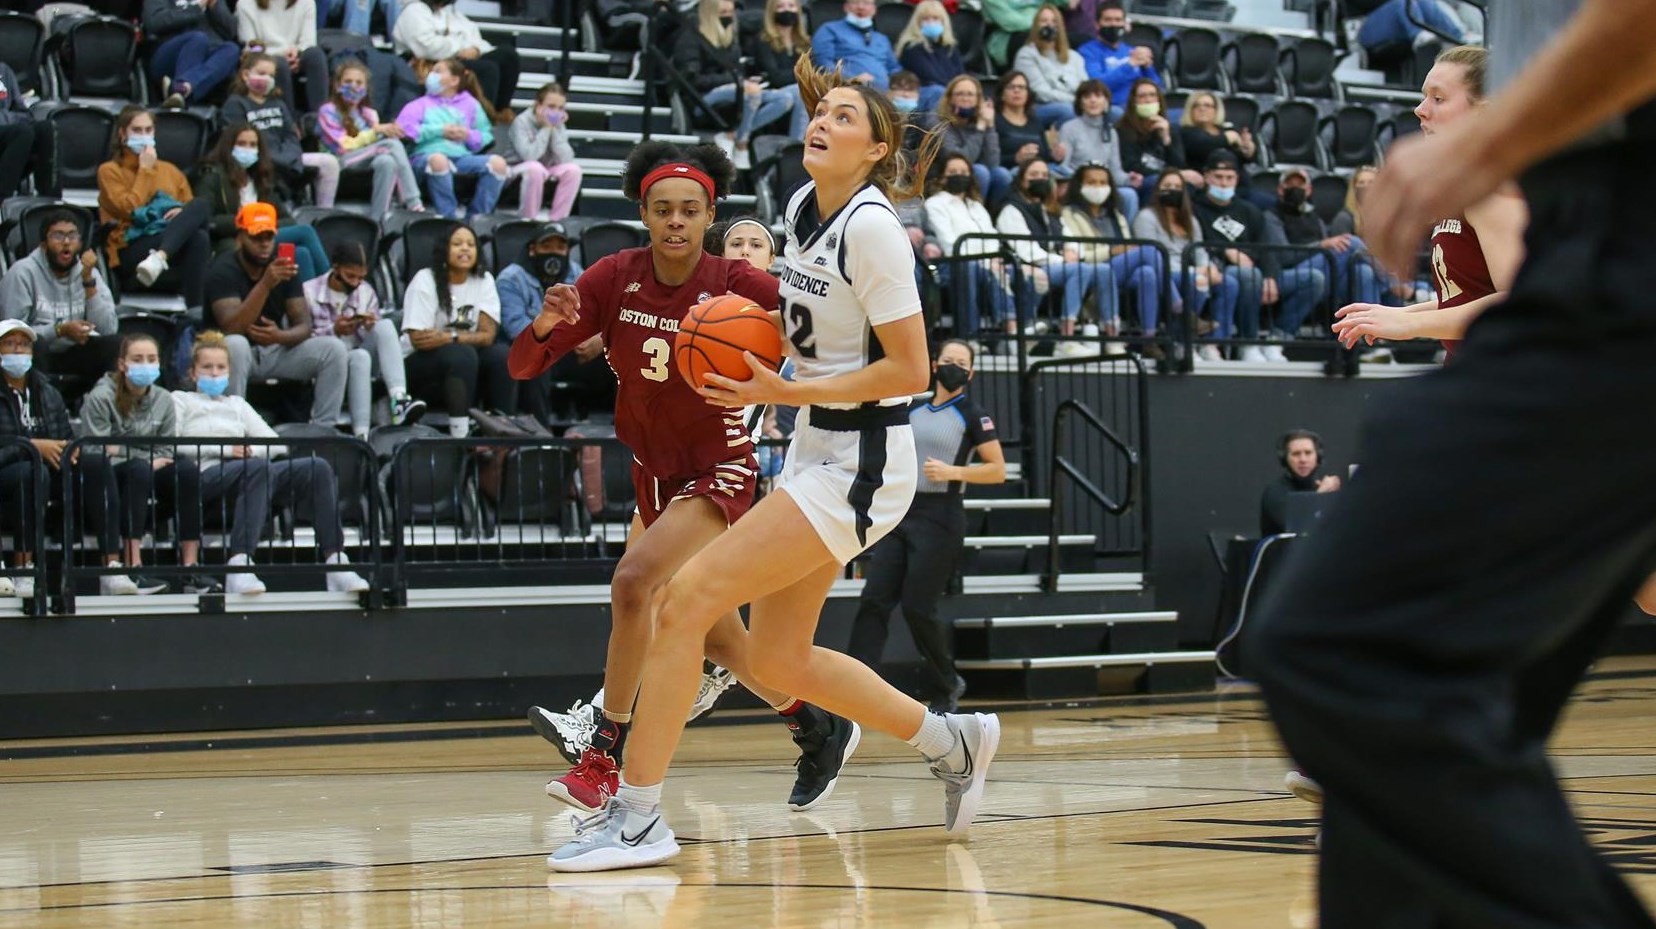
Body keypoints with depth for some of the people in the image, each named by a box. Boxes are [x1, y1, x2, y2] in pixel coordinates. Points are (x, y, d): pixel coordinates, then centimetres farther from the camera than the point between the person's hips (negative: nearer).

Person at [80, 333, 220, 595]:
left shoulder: (163, 400, 9)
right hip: (110, 480, -5)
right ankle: (133, 567, -42)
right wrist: (147, 461, -16)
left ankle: (190, 566, -29)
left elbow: (167, 453, 6)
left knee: (188, 469, -23)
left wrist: (123, 451, -12)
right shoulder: (101, 398, -6)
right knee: (139, 470, -36)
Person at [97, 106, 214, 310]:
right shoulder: (109, 171, 13)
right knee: (197, 238, -36)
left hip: (175, 241, 4)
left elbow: (194, 209, 22)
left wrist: (184, 213, -2)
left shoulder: (170, 170, 28)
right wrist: (145, 170, 4)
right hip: (131, 252, -4)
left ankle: (158, 259, -50)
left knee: (200, 206, -32)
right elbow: (129, 209, -4)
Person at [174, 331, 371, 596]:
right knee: (261, 468, -40)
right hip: (208, 475, -5)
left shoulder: (237, 404, 37)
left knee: (318, 467, -22)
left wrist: (253, 450, 1)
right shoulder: (181, 400, 23)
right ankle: (239, 564, -53)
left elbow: (275, 443, 25)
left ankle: (335, 561, -32)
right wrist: (225, 449, -8)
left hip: (254, 471, 5)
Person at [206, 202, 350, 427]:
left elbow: (304, 325, -5)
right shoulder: (224, 270, -17)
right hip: (239, 353, -5)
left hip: (276, 350, 5)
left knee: (333, 348, -15)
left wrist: (280, 336, -30)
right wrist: (265, 284, -41)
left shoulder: (283, 266, -1)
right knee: (235, 344, -39)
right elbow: (232, 328, -31)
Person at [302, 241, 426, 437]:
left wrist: (371, 328, -12)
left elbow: (380, 337, 10)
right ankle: (361, 435, -44)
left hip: (357, 362, 4)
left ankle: (399, 400, -40)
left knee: (386, 325, -22)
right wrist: (334, 331, -22)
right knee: (360, 356, -36)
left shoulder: (366, 293, 12)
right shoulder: (309, 292, -3)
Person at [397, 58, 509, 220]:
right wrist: (439, 131, -3)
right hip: (428, 154, -2)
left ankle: (477, 218, -21)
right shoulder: (422, 104, 21)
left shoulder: (470, 103, 25)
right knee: (438, 160, -41)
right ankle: (448, 217, -35)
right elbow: (403, 128, 3)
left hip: (461, 155, 2)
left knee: (498, 162, -26)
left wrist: (469, 135, -3)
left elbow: (486, 136, 19)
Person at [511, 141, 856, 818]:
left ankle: (604, 757, -19)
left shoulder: (738, 285, -16)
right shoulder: (616, 278, -7)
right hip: (654, 474, 5)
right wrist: (546, 324, -29)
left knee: (633, 579, -27)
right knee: (716, 637, 13)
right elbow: (523, 366, -7)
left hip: (718, 471, -5)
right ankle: (820, 731, 36)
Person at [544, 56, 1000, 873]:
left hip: (860, 464, -9)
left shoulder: (870, 226, -18)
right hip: (815, 448, 9)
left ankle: (637, 818, -11)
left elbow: (908, 371, -19)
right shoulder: (802, 208, 7)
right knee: (778, 659, 13)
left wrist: (789, 393, -19)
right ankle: (951, 741, 30)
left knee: (686, 596, -15)